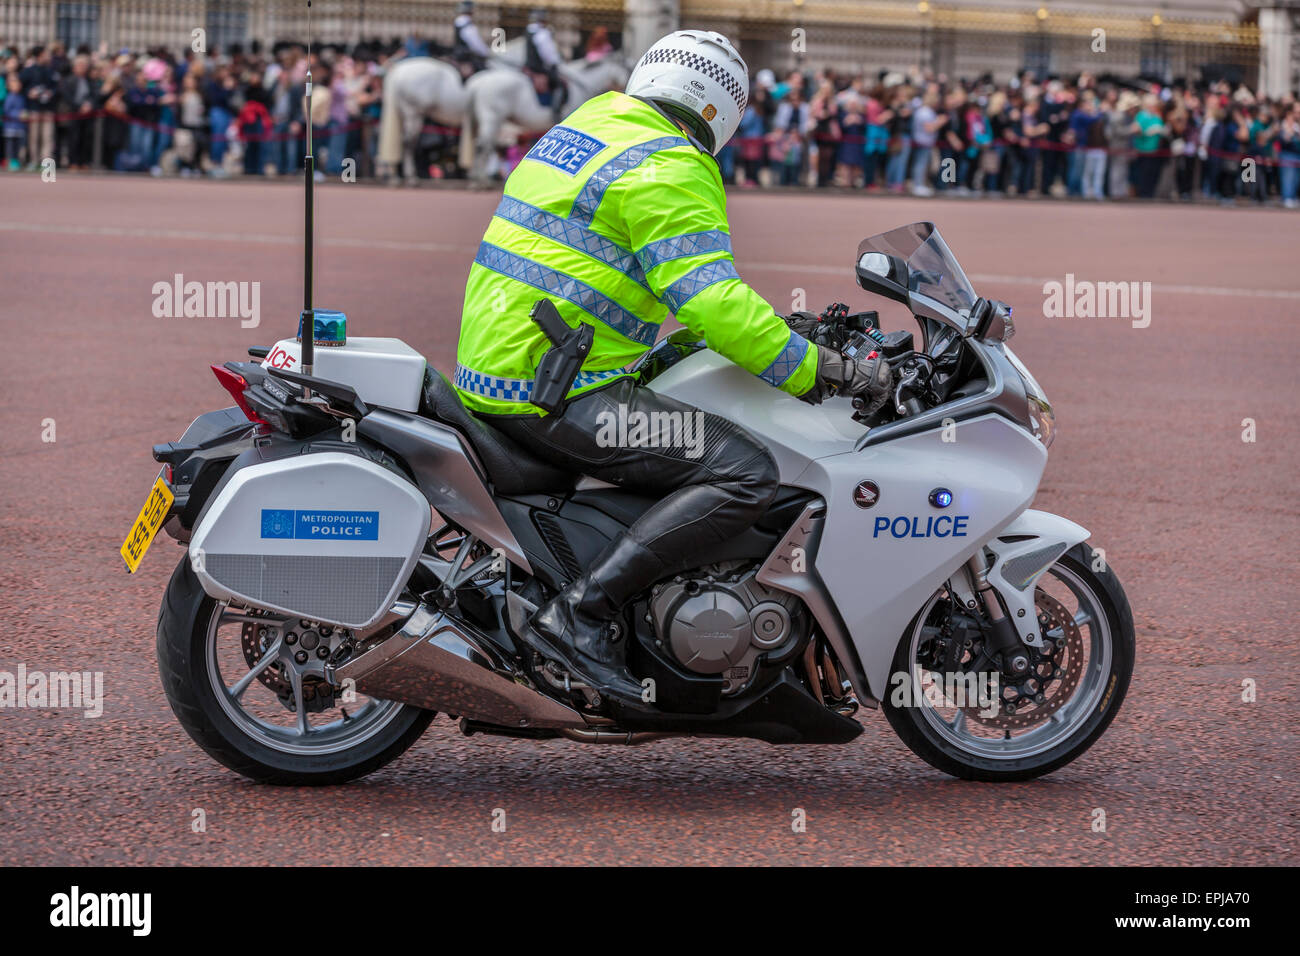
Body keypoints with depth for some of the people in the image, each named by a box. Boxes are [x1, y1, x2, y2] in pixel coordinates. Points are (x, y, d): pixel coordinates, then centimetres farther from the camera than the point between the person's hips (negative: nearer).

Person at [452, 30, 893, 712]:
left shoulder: (582, 129, 20)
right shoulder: (669, 170, -11)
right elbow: (712, 302, -22)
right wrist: (824, 372, -16)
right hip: (556, 393, -10)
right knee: (746, 473, -18)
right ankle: (579, 612, -23)